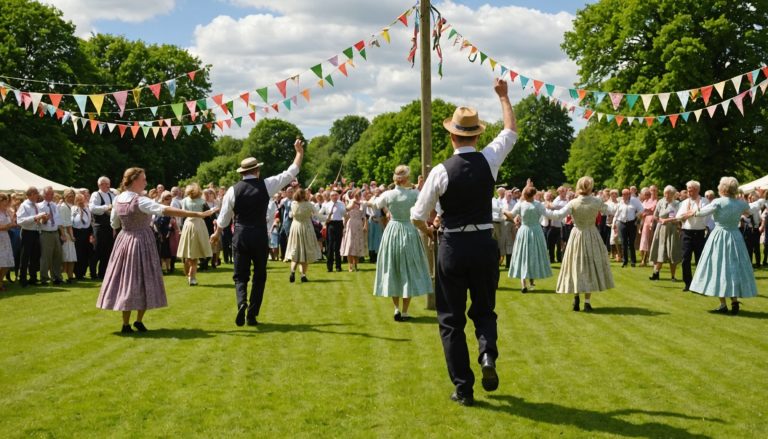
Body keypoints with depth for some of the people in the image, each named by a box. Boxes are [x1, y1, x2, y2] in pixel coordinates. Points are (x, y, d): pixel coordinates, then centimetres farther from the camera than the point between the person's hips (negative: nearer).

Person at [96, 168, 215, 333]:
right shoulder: (140, 201, -18)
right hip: (141, 242, -6)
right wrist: (198, 214, -32)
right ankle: (139, 321, 10)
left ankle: (126, 324, 11)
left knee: (127, 279, 10)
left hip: (124, 241, 6)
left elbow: (114, 224, 13)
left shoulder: (117, 200, 2)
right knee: (143, 280, 6)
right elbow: (166, 210, -28)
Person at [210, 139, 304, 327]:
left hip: (240, 236, 1)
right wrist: (299, 153, 18)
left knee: (240, 275, 11)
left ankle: (242, 303, -18)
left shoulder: (233, 190, -2)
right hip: (260, 236, 0)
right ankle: (252, 315, 9)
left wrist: (217, 233, 25)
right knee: (259, 275, 12)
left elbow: (224, 217, 6)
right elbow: (290, 173, 5)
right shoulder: (266, 185, -3)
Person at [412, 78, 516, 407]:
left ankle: (463, 388, 9)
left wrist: (427, 231, 18)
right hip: (484, 244, 3)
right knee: (484, 309, 21)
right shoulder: (490, 160, -4)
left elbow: (418, 216, -5)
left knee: (451, 319, 9)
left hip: (452, 246, -3)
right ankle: (488, 353, -8)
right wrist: (503, 96, 28)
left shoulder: (441, 171, -11)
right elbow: (511, 131, 17)